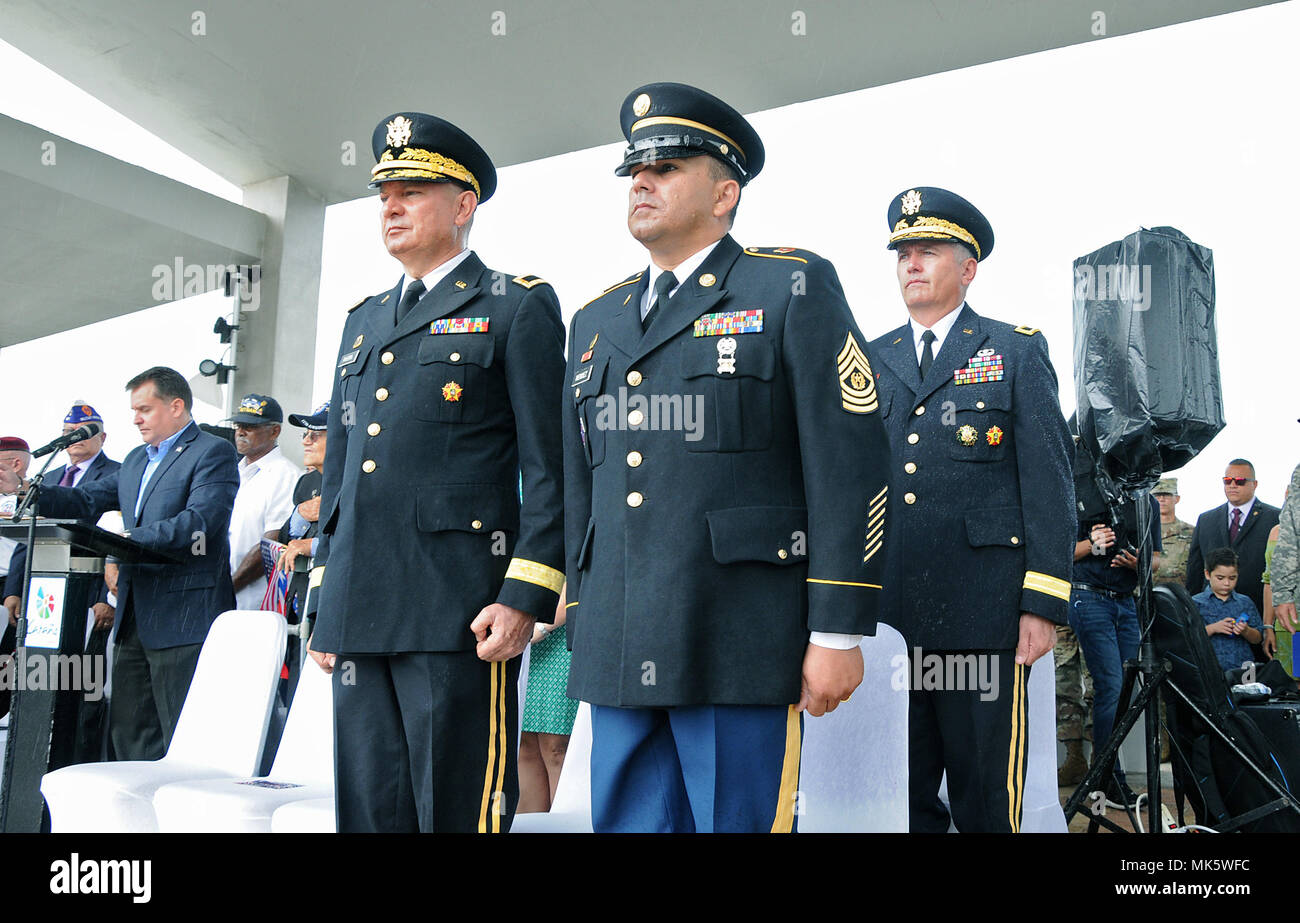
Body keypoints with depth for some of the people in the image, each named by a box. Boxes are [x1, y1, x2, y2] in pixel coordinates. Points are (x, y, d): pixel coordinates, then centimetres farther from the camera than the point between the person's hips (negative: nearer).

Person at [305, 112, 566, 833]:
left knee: (456, 813, -3)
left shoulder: (519, 306, 2)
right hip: (359, 610, 7)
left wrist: (524, 596, -14)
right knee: (368, 810, 11)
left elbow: (548, 467, -5)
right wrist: (324, 605, 19)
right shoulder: (363, 321, 22)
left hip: (459, 612, -6)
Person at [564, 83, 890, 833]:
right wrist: (581, 627, 17)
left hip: (739, 651, -5)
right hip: (618, 653, 6)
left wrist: (838, 632, -11)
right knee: (626, 818, 11)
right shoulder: (596, 321, 18)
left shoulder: (793, 287, 1)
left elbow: (850, 465, -6)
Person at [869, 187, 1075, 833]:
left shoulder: (1018, 354, 8)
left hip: (982, 611, -3)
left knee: (986, 803, 2)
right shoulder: (871, 362, 16)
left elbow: (1050, 482, 1)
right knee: (899, 798, 9)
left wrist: (1043, 604, -8)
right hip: (884, 612, 3)